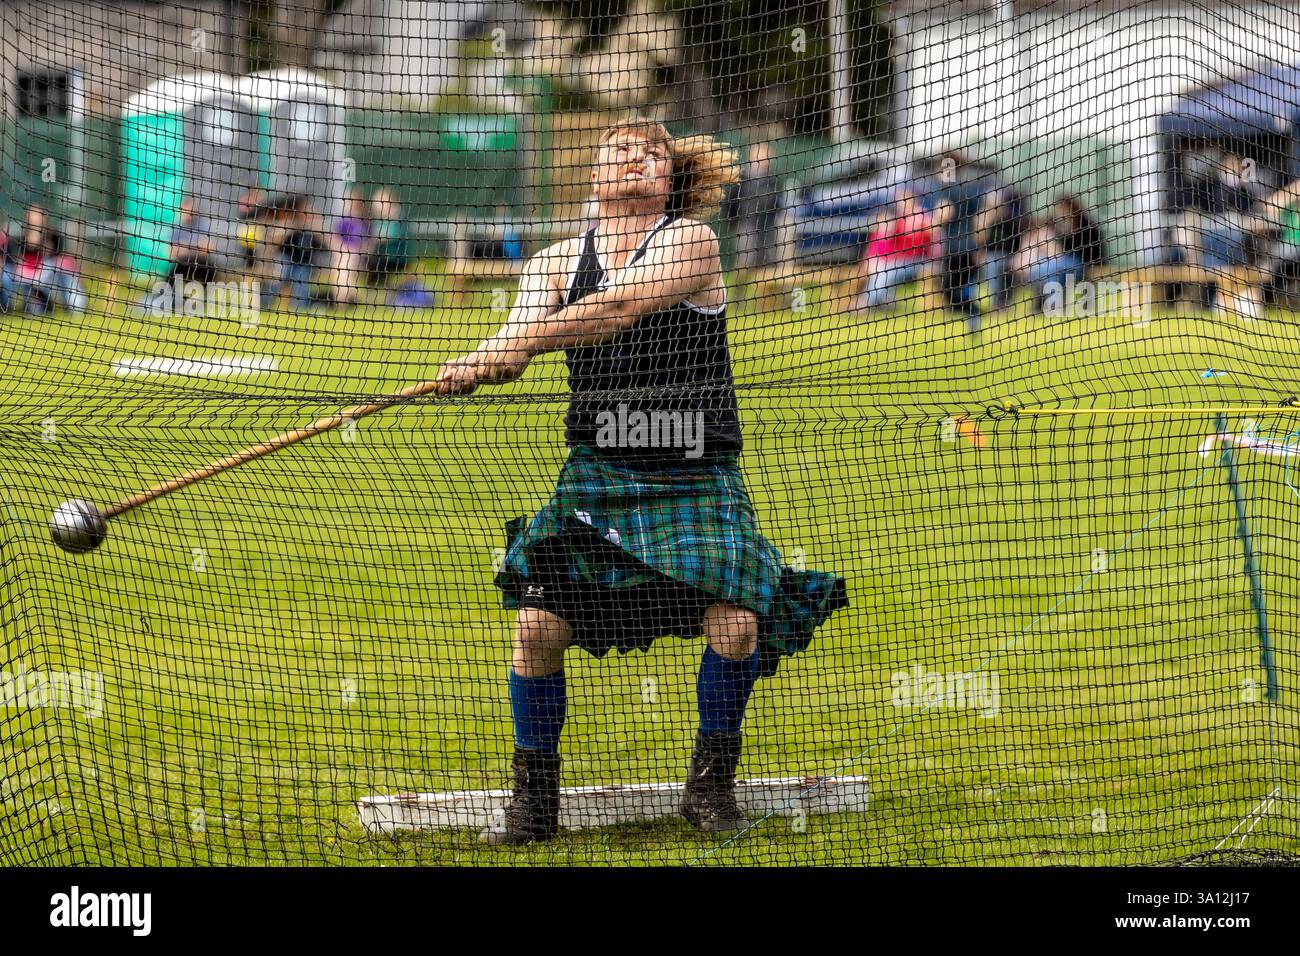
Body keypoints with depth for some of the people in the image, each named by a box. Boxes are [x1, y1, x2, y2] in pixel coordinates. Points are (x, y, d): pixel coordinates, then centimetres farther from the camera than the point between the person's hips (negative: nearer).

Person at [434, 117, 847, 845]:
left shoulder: (691, 241, -6)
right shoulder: (559, 260, 9)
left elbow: (618, 307, -22)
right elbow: (525, 332, -8)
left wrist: (504, 349, -31)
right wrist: (490, 361, -33)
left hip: (697, 476, -3)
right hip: (597, 474, 3)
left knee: (735, 622, -19)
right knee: (538, 623, -13)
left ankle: (712, 782, 5)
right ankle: (534, 801, 4)